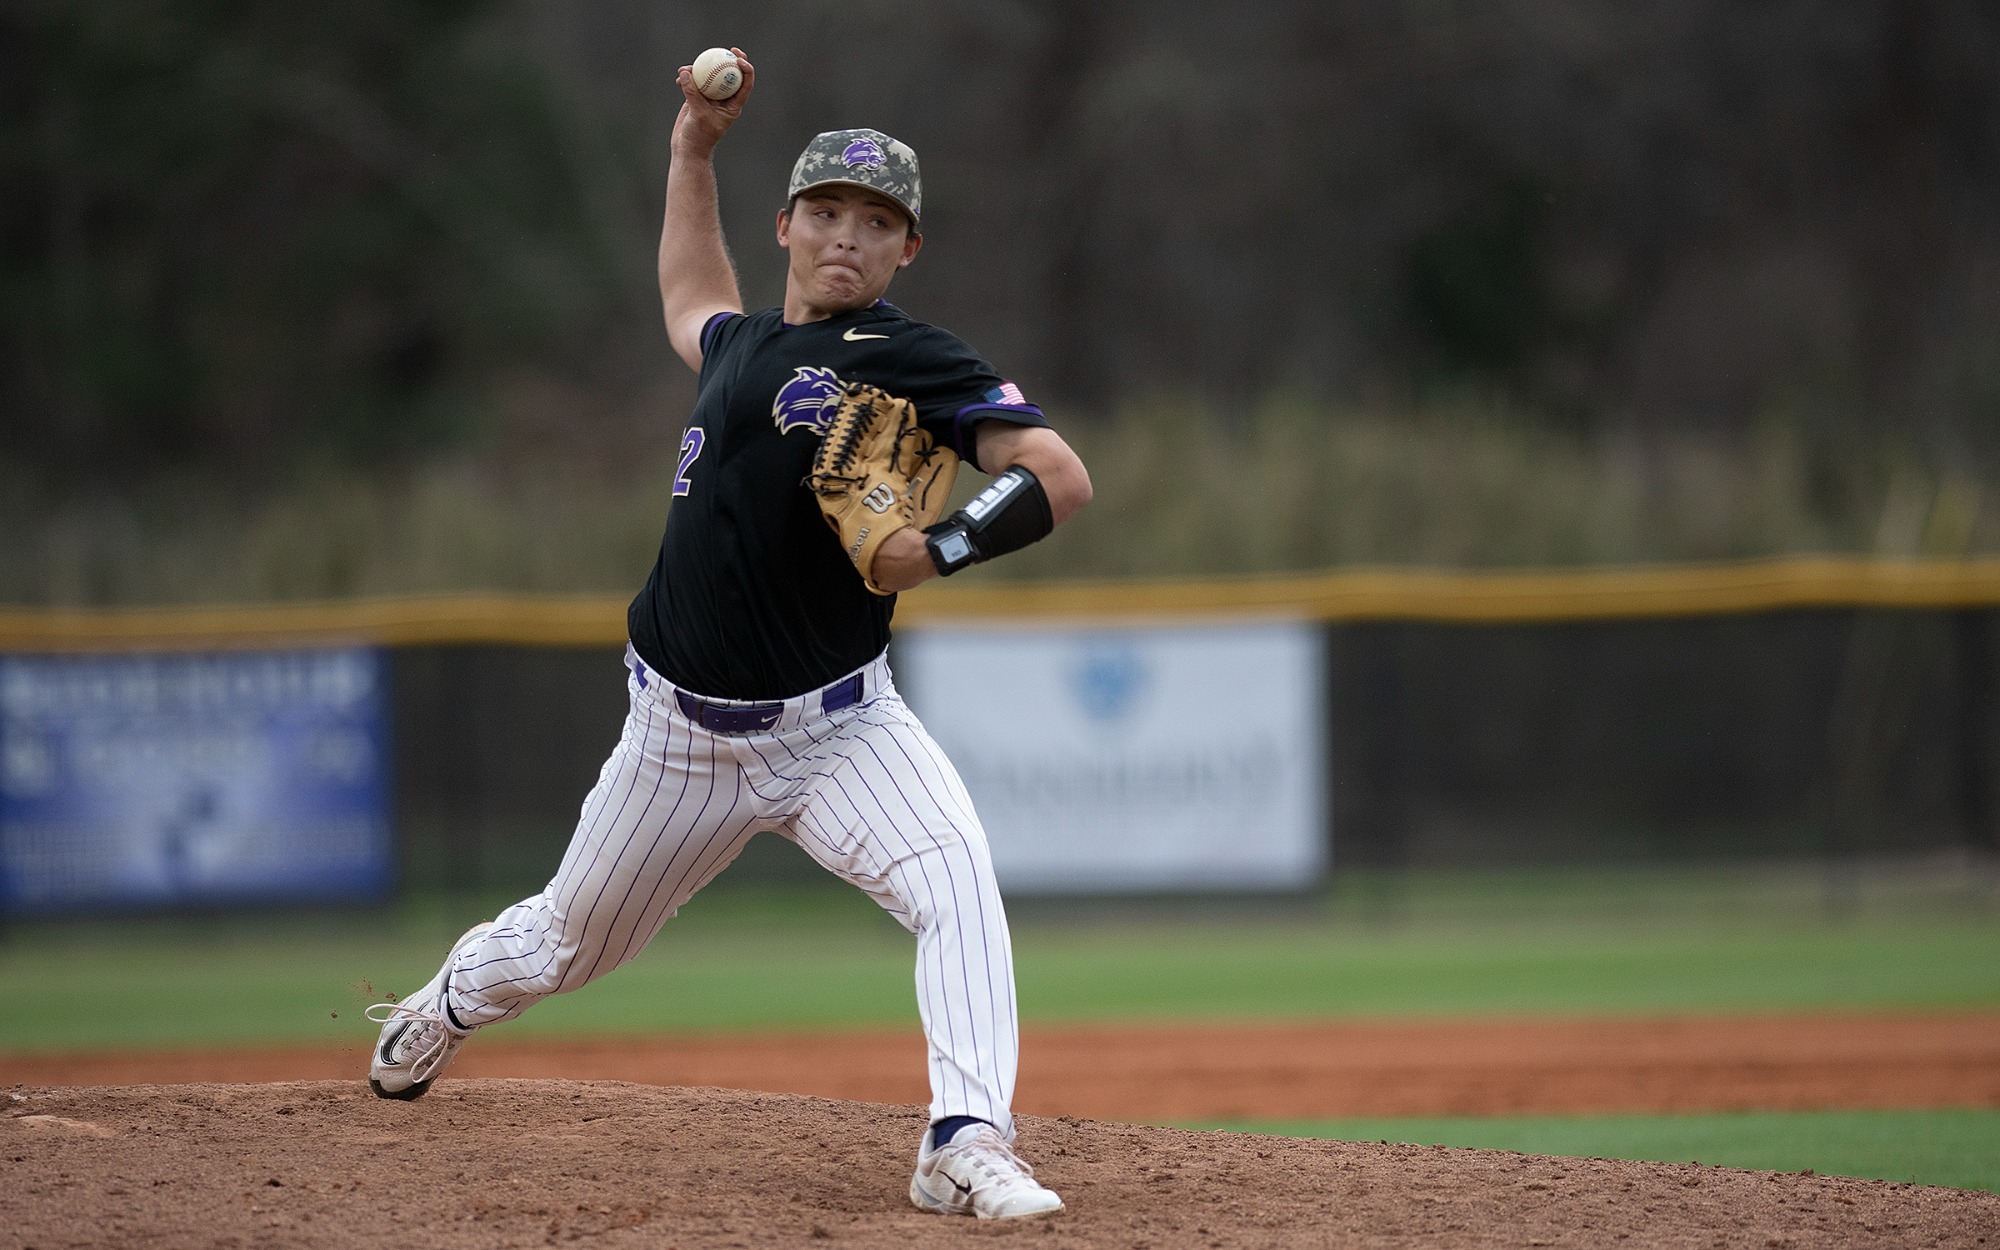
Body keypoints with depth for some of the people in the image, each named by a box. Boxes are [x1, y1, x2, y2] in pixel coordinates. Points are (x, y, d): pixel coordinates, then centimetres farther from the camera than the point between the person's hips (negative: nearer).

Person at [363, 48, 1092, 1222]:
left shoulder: (910, 359, -11)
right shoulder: (745, 342, 10)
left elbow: (1062, 476, -21)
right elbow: (692, 305, 36)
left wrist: (939, 548, -34)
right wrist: (696, 148, 30)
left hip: (839, 727, -5)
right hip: (686, 731, 5)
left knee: (956, 879, -32)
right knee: (565, 945, 21)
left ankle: (967, 1147, -38)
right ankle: (446, 1006, 52)